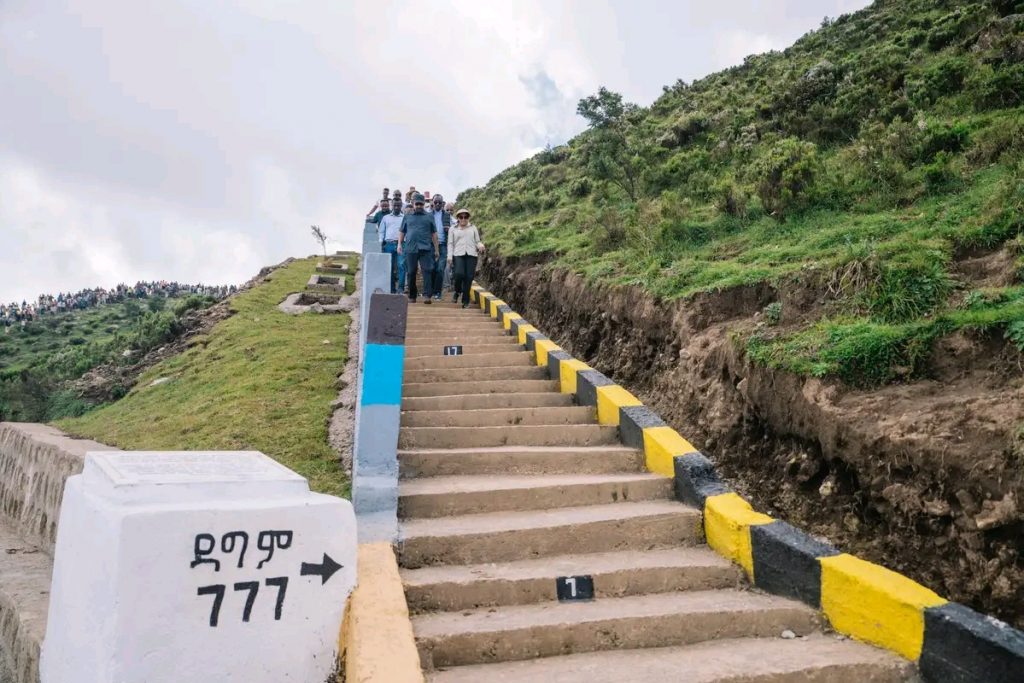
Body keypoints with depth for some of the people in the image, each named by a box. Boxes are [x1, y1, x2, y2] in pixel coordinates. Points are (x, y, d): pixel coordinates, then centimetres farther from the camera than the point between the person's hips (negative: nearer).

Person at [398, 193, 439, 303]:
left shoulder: (429, 217, 12)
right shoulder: (407, 217, 15)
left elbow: (434, 234, 11)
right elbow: (402, 232, 18)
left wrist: (436, 249, 7)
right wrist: (399, 244, 5)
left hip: (425, 248, -1)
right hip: (410, 248, 2)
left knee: (427, 271, -12)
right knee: (411, 273, 4)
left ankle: (427, 295, -16)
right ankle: (412, 296, 14)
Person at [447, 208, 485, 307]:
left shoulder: (473, 228, 18)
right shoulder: (453, 229, 15)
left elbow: (477, 241, 16)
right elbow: (450, 243, 10)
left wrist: (481, 246, -7)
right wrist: (450, 256, 0)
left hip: (471, 255, 1)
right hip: (458, 254, -1)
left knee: (469, 277, -6)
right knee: (459, 273, -22)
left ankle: (465, 301, 5)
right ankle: (457, 291, 9)